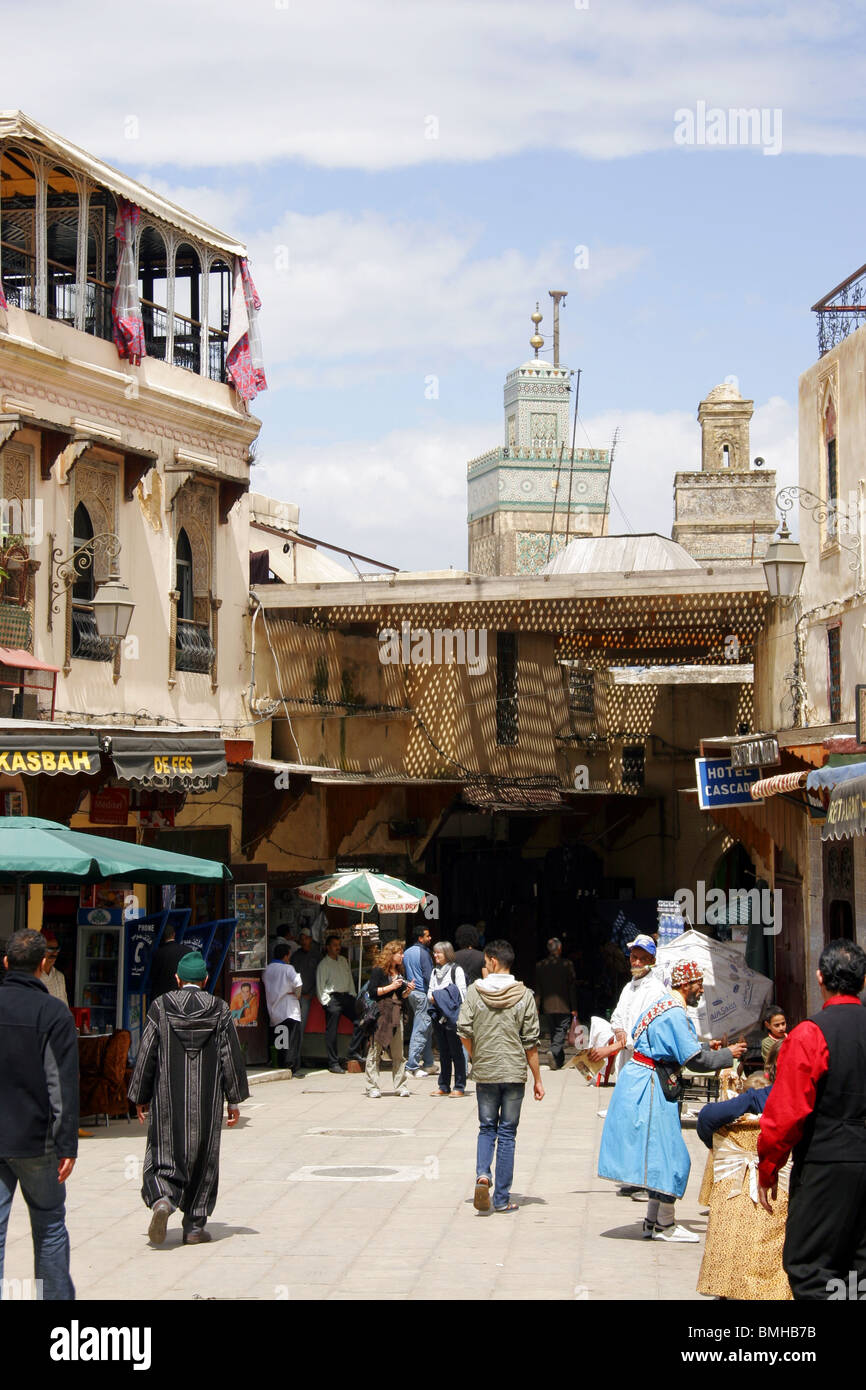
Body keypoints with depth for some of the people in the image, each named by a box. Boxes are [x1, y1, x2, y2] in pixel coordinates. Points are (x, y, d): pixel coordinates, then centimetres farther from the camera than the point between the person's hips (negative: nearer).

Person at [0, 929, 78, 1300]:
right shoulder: (53, 1013, -9)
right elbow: (64, 1085, -12)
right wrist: (67, 1146, -9)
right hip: (35, 1139, -2)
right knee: (49, 1225, 12)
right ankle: (57, 1297, 18)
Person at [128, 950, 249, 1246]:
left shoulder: (160, 1007, -2)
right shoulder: (219, 1011, -1)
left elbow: (146, 1054, 0)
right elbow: (231, 1058, 0)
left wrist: (140, 1097, 9)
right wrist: (234, 1100, 9)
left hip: (168, 1101, -1)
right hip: (207, 1103, 1)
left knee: (163, 1156, 6)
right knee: (203, 1161, 11)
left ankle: (162, 1200, -23)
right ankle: (195, 1226, 13)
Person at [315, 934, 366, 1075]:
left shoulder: (343, 960, 17)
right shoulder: (323, 964, -2)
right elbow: (320, 985, -4)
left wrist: (353, 995, 13)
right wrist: (325, 1001, -10)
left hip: (346, 996, 6)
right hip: (332, 998, -6)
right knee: (331, 1031, -5)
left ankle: (354, 1054, 8)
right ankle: (333, 1063, 0)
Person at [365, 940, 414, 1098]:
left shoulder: (400, 973, 16)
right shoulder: (378, 971, -4)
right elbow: (372, 991, -12)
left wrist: (408, 991, 4)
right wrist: (391, 987, -14)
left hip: (396, 1015, 6)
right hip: (380, 1016, -6)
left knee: (398, 1054, 6)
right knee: (375, 1051, -3)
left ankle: (400, 1086, 10)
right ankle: (372, 1087, 0)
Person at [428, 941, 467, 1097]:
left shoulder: (456, 970, -4)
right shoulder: (435, 971, 16)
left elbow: (462, 993, -8)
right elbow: (430, 991, 17)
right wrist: (431, 998, -4)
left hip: (452, 1017, -6)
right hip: (438, 1017, 6)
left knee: (456, 1051, -4)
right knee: (443, 1052, 11)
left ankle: (459, 1087, -1)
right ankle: (443, 1086, 15)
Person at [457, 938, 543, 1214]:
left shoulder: (474, 992, -3)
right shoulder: (524, 995, -4)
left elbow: (464, 1031, -7)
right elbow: (531, 1042, -3)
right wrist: (537, 1079, 5)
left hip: (484, 1072, 0)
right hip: (514, 1072, 0)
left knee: (487, 1129, 15)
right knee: (507, 1133, 7)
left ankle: (482, 1175, -11)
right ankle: (502, 1198, 8)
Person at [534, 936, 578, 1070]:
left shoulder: (540, 965, 2)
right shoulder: (567, 964, -7)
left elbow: (538, 988, 4)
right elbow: (572, 987, -6)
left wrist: (537, 1008, 8)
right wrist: (574, 1008, -1)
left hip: (547, 1007, 4)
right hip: (563, 1007, -4)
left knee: (554, 1033, 15)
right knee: (560, 1033, -1)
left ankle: (559, 1061, 19)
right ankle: (554, 1053, -26)